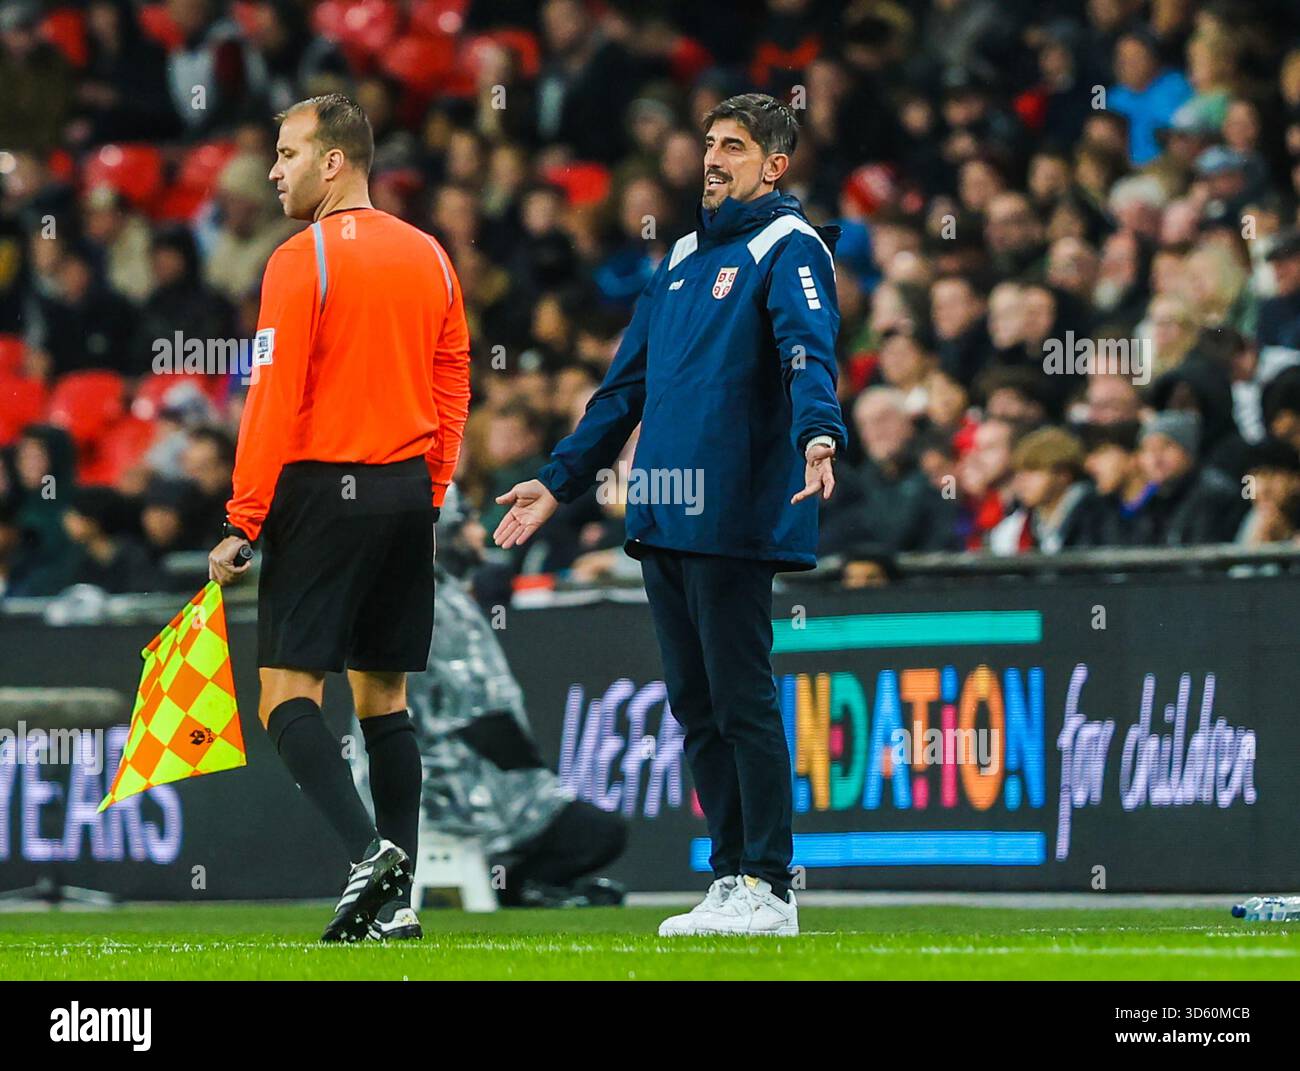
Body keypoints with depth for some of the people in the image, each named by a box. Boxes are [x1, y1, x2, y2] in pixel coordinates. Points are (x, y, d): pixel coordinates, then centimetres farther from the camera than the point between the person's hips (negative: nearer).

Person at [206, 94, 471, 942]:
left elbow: (274, 401, -13)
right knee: (384, 698, 11)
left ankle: (369, 848, -24)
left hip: (325, 490, -6)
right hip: (407, 492, 6)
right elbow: (453, 389, 12)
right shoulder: (430, 258, 10)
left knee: (289, 696, -5)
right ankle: (395, 901, 6)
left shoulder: (304, 261, -9)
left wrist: (242, 523, -11)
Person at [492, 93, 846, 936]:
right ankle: (731, 878, 15)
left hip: (735, 515, -8)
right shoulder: (682, 260, 22)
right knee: (696, 705, 9)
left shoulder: (789, 249, -3)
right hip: (664, 519, 8)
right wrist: (559, 481, 27)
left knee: (743, 700, -6)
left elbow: (810, 351, -22)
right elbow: (627, 386, 28)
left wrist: (818, 437, -40)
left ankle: (768, 887, -2)